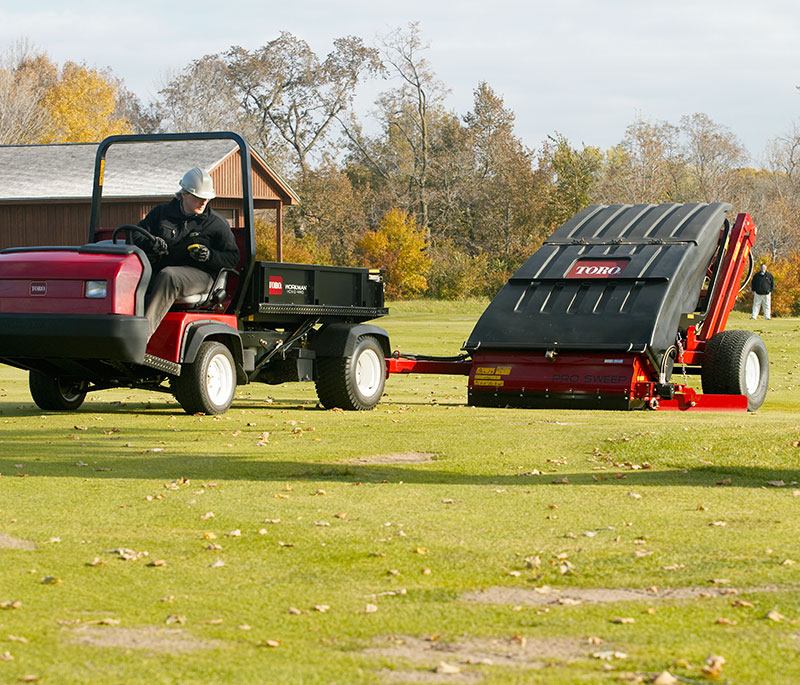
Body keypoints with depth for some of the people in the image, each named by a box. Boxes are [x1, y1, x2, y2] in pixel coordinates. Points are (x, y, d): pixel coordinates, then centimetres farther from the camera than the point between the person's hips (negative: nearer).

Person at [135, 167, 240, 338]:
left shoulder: (216, 224, 11)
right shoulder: (161, 212, 17)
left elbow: (232, 257, 9)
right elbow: (137, 235, 12)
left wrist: (210, 256, -11)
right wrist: (149, 242, -12)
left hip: (198, 274, -3)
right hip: (158, 270, 3)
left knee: (168, 276, -38)